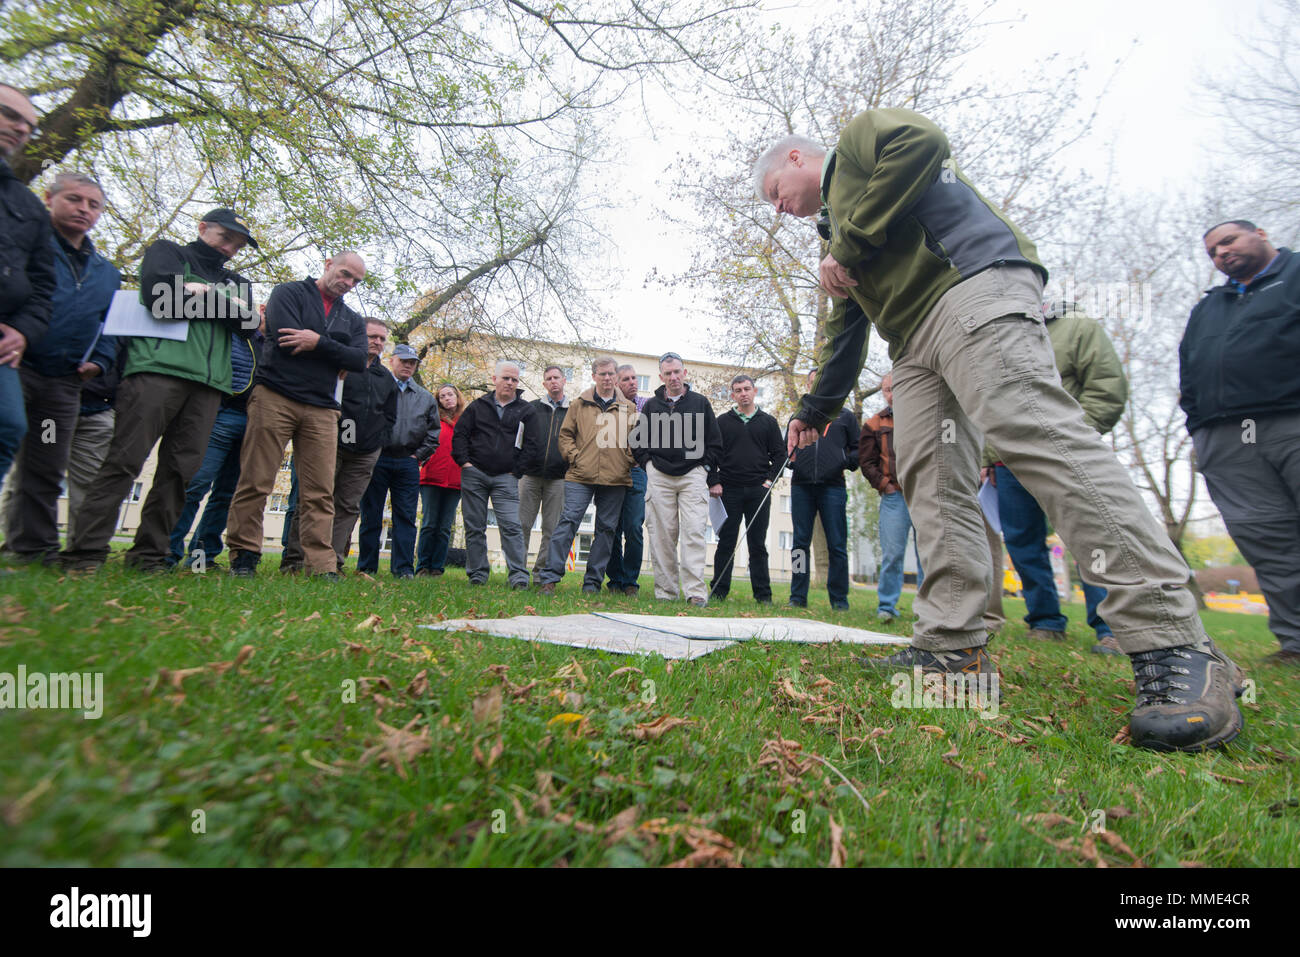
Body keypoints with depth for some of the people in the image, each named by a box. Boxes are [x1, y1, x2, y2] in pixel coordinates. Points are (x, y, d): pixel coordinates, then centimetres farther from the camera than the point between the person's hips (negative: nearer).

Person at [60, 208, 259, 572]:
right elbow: (159, 298, -5)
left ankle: (150, 554, 5)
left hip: (209, 382, 4)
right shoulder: (167, 252, 16)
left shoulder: (236, 283, 27)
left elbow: (249, 326, 7)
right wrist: (216, 303, 5)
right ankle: (86, 551, -7)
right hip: (158, 368, -4)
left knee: (180, 470, 0)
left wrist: (205, 294, -2)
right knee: (124, 460, -9)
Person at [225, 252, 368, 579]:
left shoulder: (353, 319, 20)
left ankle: (322, 564, -4)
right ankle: (243, 556, 6)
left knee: (320, 491, -3)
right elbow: (287, 340, -11)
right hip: (275, 397, -3)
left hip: (322, 410, 4)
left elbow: (359, 361, 3)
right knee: (255, 482, -3)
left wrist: (318, 343, -8)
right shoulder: (289, 293, 8)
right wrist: (335, 354, -4)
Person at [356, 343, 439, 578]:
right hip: (377, 459, -2)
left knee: (405, 517, 0)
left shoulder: (426, 397, 15)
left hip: (408, 464, 2)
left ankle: (403, 569, 3)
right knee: (371, 516, 2)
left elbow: (434, 434, 15)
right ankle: (366, 568, 10)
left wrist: (418, 456, 4)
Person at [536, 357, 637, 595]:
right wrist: (574, 457, -1)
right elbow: (565, 434, 12)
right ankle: (549, 577, -5)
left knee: (606, 529, 4)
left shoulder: (629, 408, 12)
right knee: (568, 522, -9)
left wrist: (628, 461, 2)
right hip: (581, 476, -1)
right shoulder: (580, 404, 11)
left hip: (615, 479, 2)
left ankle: (593, 582, 12)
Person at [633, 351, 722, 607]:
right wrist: (648, 464, 5)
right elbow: (638, 441, 17)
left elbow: (715, 442, 12)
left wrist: (704, 466, 2)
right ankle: (666, 590, 7)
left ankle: (695, 590, -10)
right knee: (662, 534, 0)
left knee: (694, 532, -11)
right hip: (659, 476, 2)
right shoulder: (651, 406, 14)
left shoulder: (700, 403, 11)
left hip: (693, 474, -1)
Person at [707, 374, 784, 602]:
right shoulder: (722, 421, 9)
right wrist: (714, 482, -6)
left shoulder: (768, 422, 12)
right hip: (728, 490, 0)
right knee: (726, 543, 2)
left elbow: (779, 455, 10)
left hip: (759, 491, 1)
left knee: (758, 545, 4)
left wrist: (769, 480, -3)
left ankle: (763, 594, 9)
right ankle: (718, 591, 8)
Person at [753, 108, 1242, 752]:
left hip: (972, 283, -10)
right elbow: (843, 335, 36)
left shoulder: (858, 136, 17)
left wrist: (848, 245, -6)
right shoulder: (834, 221, 37)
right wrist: (815, 408, 36)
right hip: (914, 344, 10)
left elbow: (922, 143, -9)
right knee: (934, 485, -1)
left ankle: (1178, 651, -25)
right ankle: (954, 647, 0)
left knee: (1041, 439, -24)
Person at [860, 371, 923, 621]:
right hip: (895, 496, -1)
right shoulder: (874, 425, 10)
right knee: (892, 553, -5)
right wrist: (884, 485, -3)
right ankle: (886, 606, 3)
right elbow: (866, 462, 7)